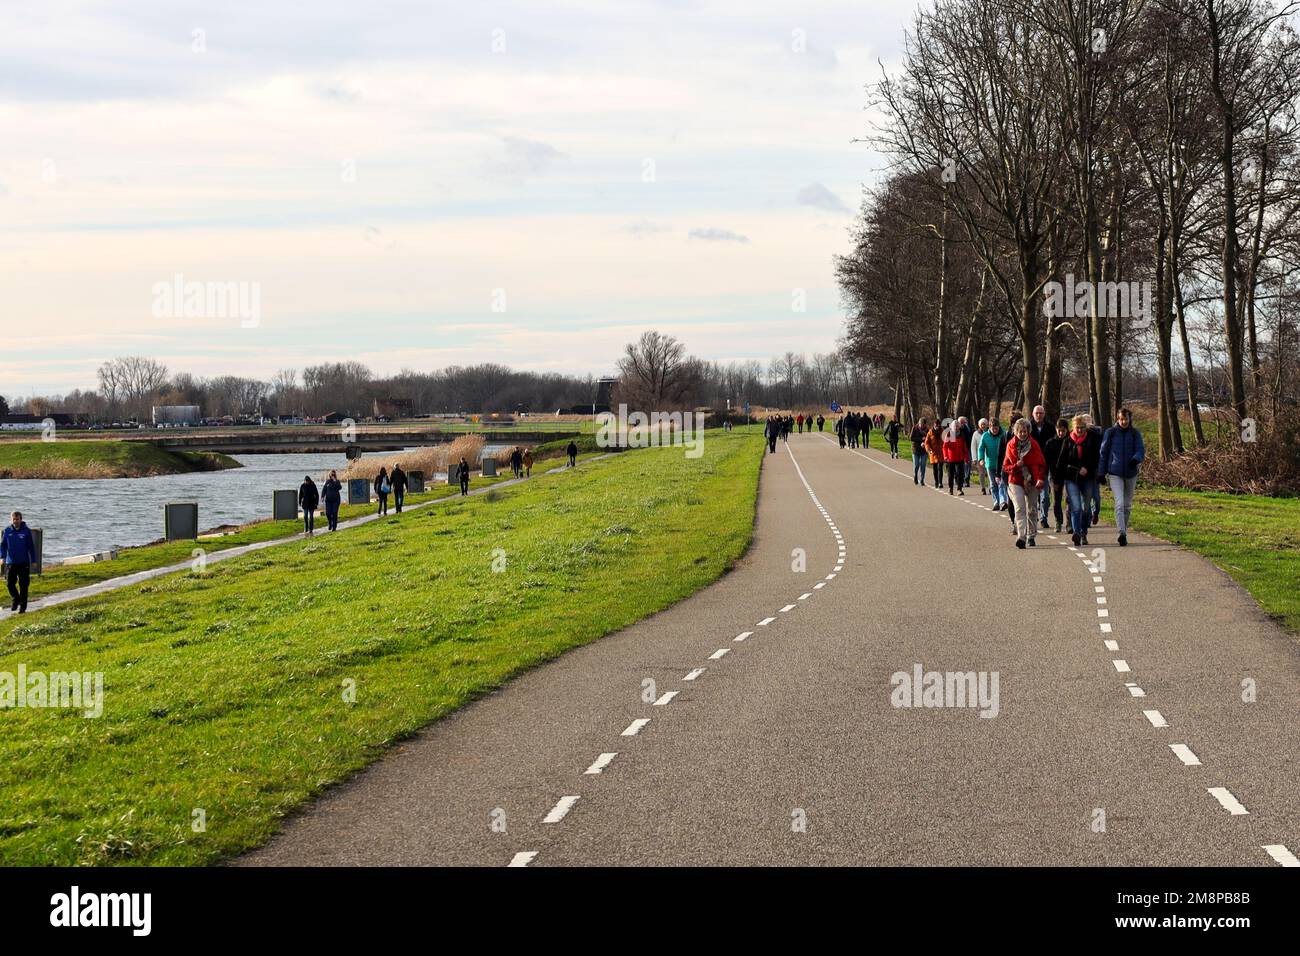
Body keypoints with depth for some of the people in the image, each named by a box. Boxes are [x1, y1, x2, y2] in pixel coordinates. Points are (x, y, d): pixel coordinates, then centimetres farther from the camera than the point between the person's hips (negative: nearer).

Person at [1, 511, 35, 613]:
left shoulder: (26, 531, -3)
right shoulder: (7, 530, 1)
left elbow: (31, 547, 1)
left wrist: (33, 561, 0)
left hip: (24, 562, -2)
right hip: (10, 562, 2)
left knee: (23, 585, 2)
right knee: (10, 584, 2)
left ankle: (23, 607, 11)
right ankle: (16, 599, 29)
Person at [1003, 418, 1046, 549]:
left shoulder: (1034, 445, 0)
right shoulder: (1011, 446, 1)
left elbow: (1041, 464, 0)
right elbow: (1005, 466, 6)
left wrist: (1040, 478, -15)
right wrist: (1016, 466, -15)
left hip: (1032, 482, 1)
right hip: (1015, 481, -1)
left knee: (1032, 509, 10)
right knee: (1020, 508, -16)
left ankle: (1031, 536, 24)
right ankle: (1020, 536, -25)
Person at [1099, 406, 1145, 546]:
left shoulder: (1135, 434, 3)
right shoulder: (1111, 432, 0)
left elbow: (1141, 451, -3)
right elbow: (1104, 452, 5)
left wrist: (1136, 459, -26)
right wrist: (1101, 472, 4)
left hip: (1131, 473, 2)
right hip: (1115, 473, -2)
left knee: (1127, 505, 12)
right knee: (1119, 503, -16)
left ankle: (1124, 532, 26)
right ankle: (1122, 533, -24)